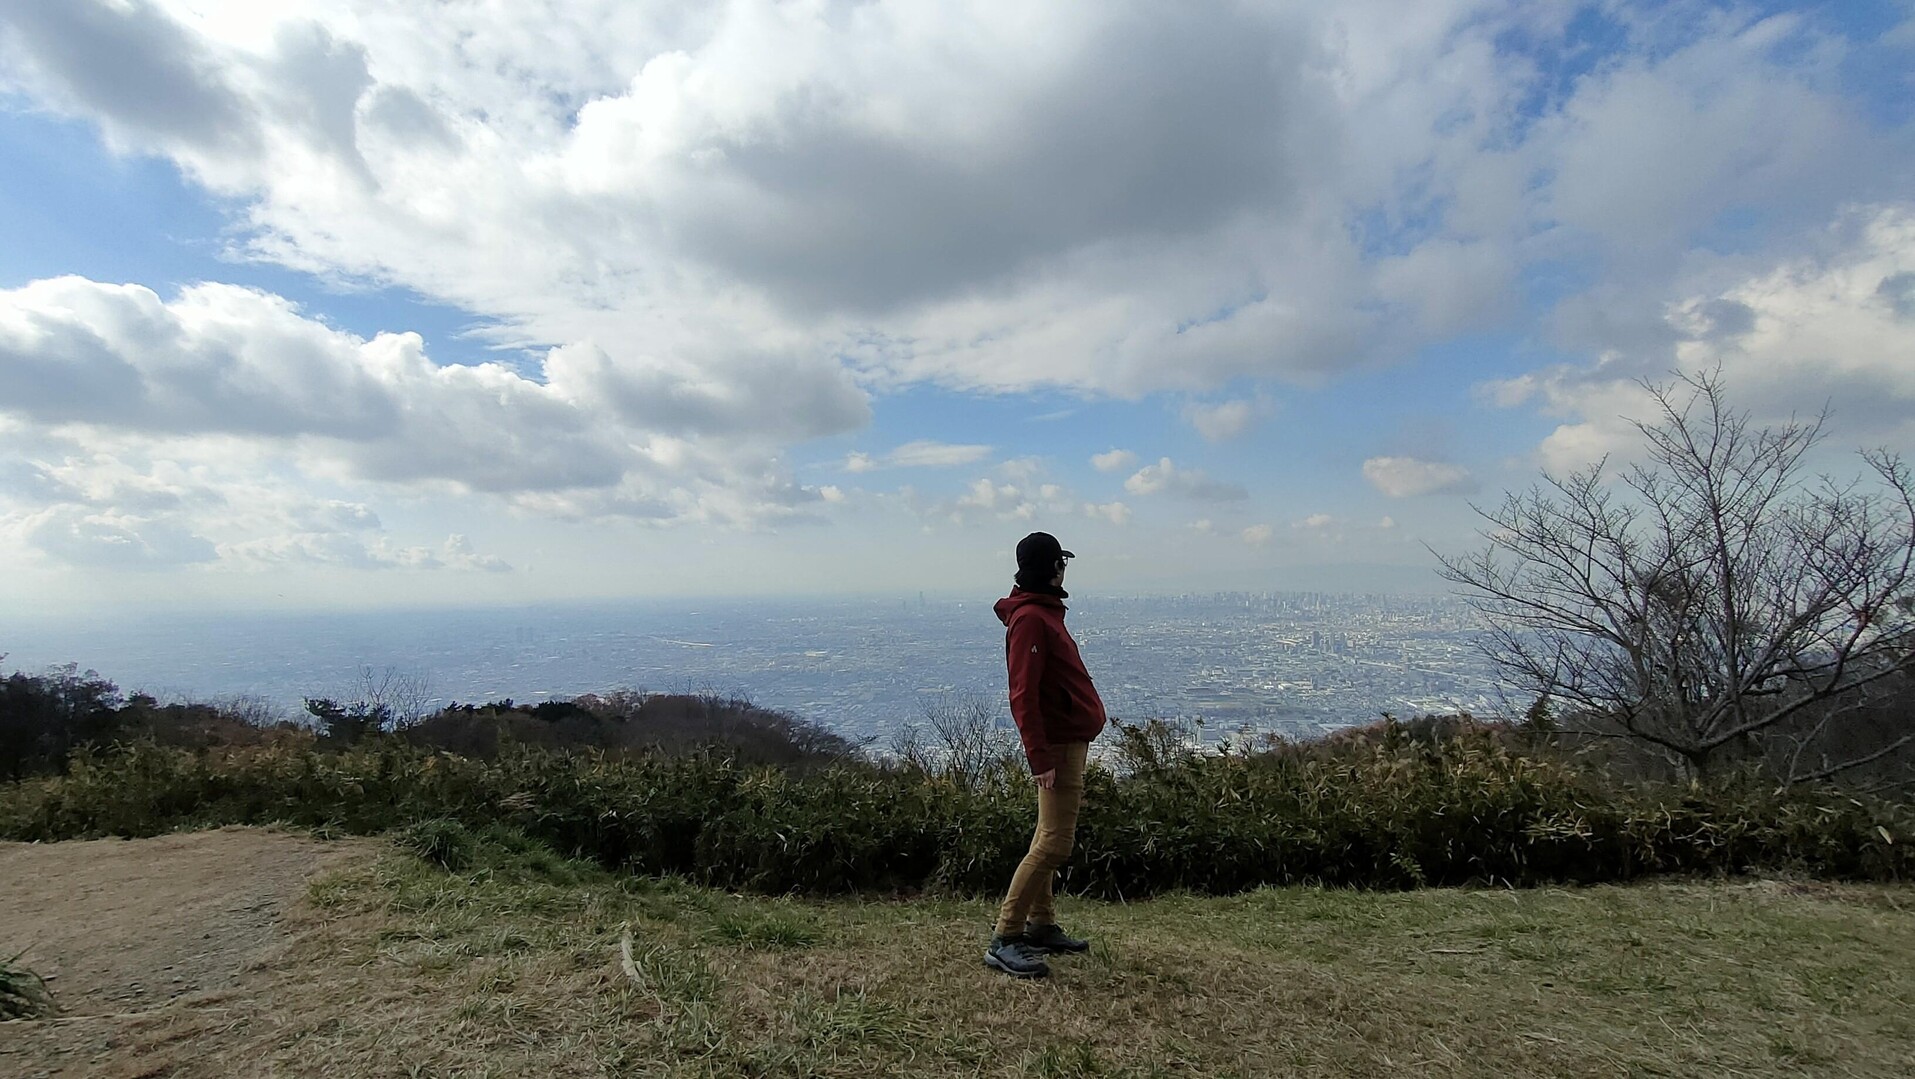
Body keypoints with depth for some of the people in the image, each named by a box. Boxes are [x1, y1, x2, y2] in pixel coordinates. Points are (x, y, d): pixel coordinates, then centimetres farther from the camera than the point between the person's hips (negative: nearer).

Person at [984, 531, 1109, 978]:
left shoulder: (1044, 611, 15)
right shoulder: (1030, 618, -17)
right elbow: (1023, 696, -23)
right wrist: (1040, 757, -25)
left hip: (1069, 740, 10)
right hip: (1059, 743, -10)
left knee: (1049, 837, 16)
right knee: (1054, 844, -9)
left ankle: (1041, 926, 26)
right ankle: (1005, 939, -2)